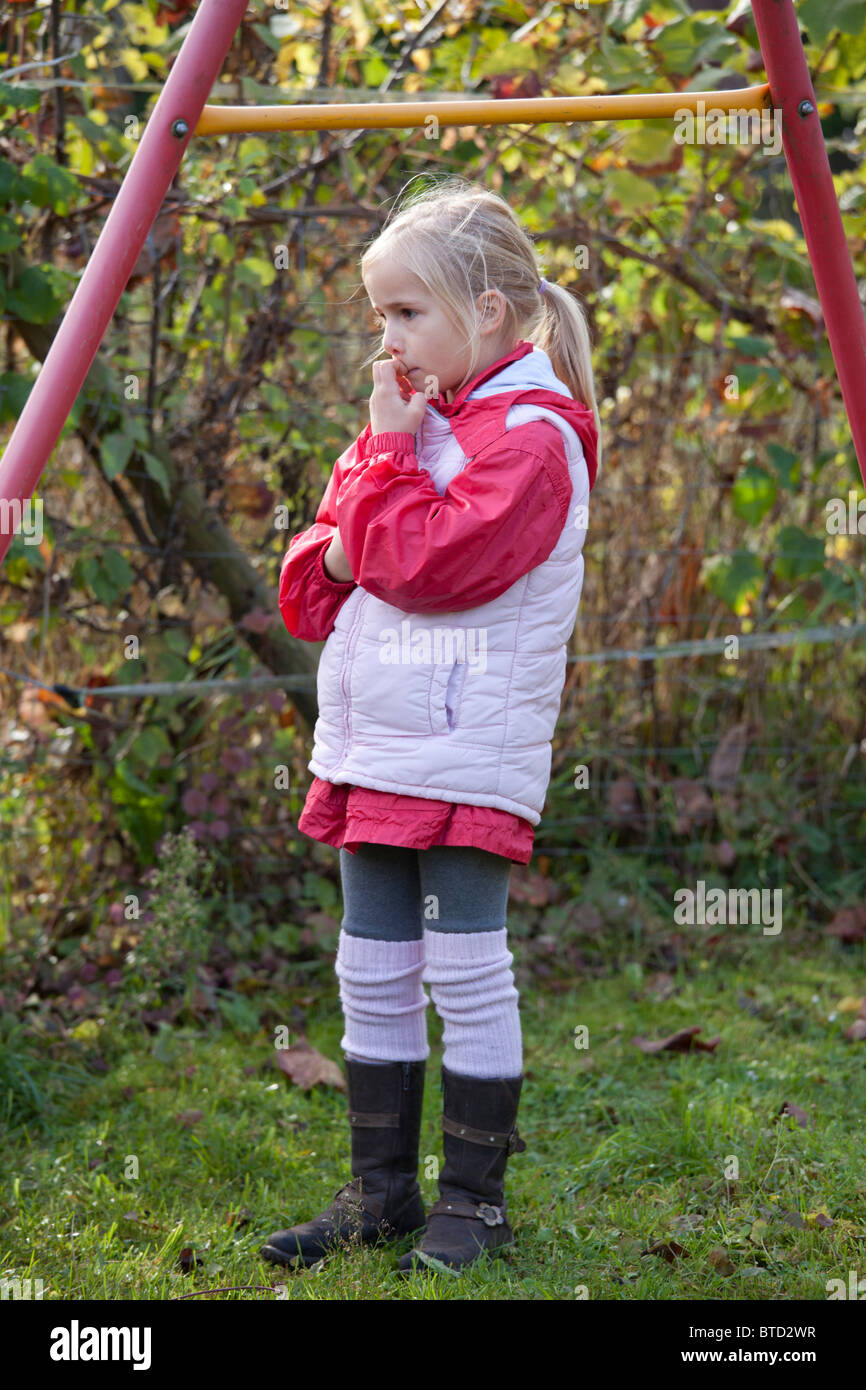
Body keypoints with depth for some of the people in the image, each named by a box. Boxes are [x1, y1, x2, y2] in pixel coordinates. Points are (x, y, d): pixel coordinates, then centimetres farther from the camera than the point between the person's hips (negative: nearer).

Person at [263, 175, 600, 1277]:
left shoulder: (529, 436, -10)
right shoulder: (414, 423, 17)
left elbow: (429, 562, -22)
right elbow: (314, 581, 19)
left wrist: (388, 452, -11)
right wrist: (329, 559, -3)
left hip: (468, 755, -9)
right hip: (372, 751, 9)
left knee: (467, 974, -2)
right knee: (372, 975, 12)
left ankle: (474, 1200, 11)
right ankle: (380, 1190, 22)